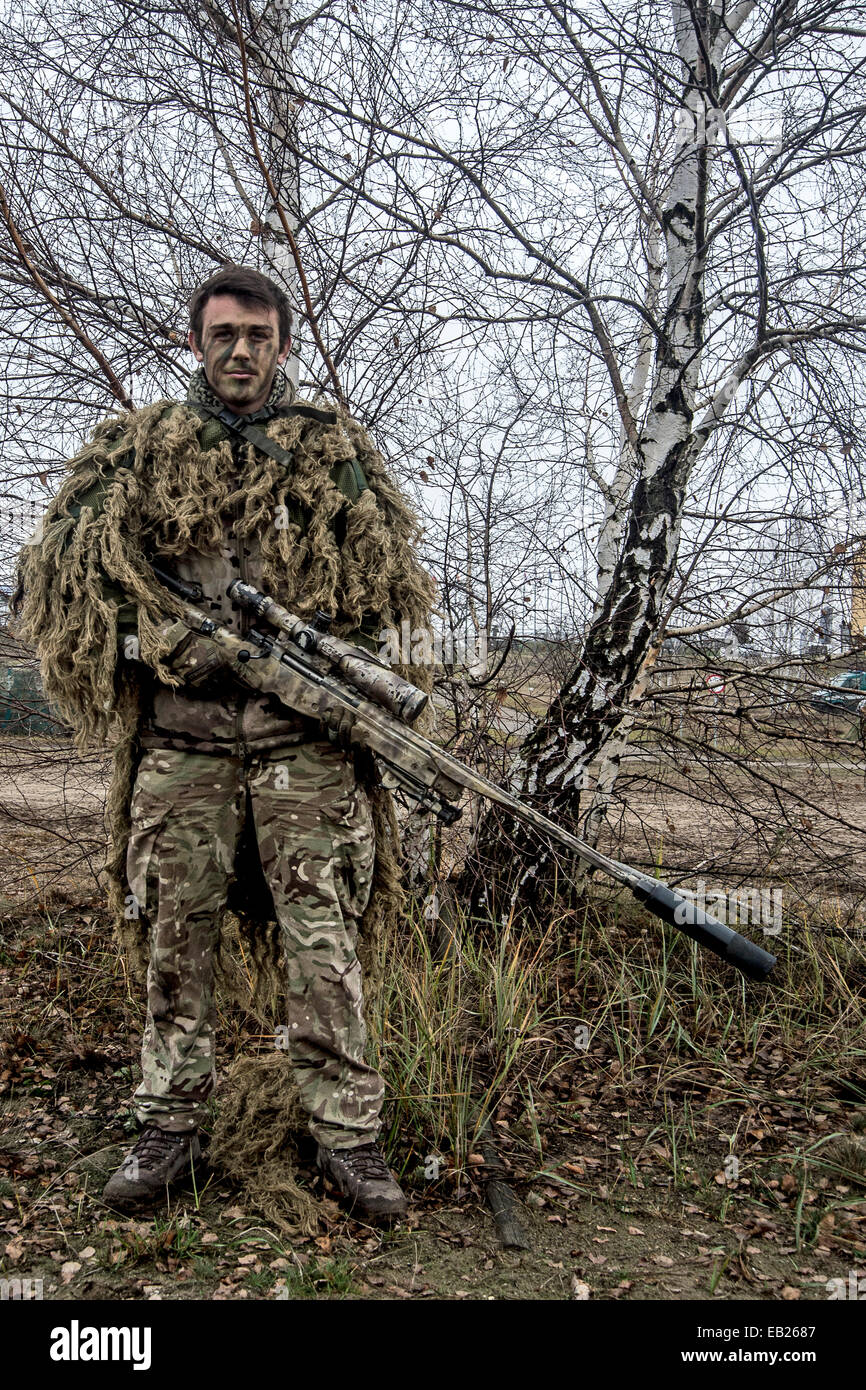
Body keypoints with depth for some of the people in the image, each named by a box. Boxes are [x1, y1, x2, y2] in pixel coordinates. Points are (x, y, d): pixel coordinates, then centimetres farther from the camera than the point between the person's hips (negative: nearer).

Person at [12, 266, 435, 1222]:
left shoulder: (334, 447, 13)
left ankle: (345, 1136, 11)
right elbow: (64, 566, 5)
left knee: (322, 938, -1)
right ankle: (169, 1130, 22)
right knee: (176, 937, 7)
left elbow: (388, 575, 13)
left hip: (305, 730, 0)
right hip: (181, 731, 1)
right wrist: (160, 637, -8)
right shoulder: (137, 447, 12)